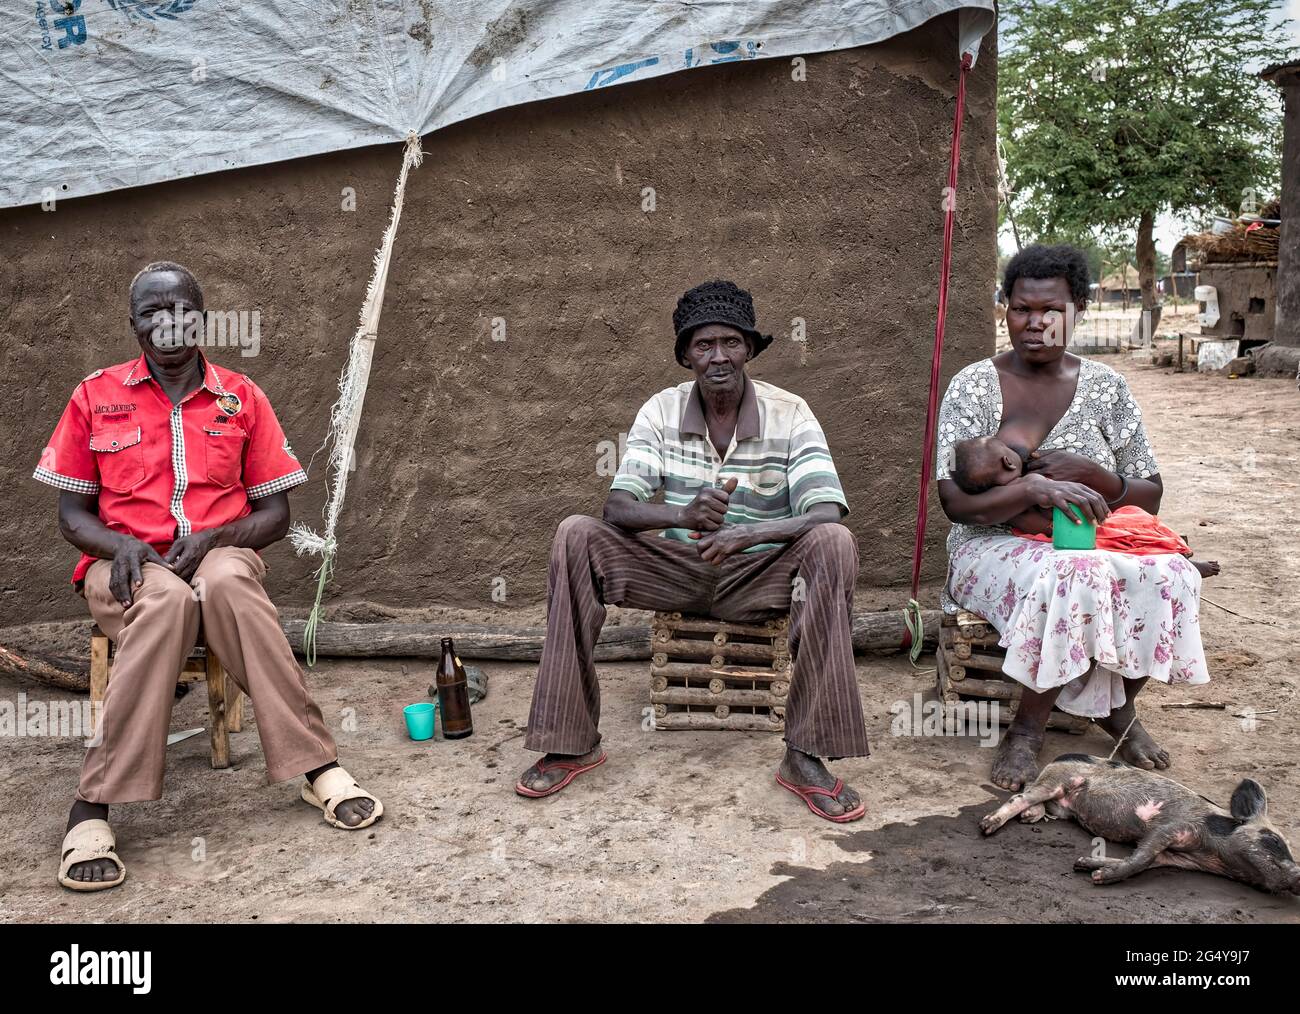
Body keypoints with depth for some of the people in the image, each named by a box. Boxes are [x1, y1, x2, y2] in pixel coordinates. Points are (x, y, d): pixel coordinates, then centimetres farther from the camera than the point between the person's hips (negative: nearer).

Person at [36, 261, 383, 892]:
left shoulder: (241, 398, 10)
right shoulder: (96, 396, 10)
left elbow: (274, 514, 9)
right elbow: (71, 514, 11)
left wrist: (213, 539, -11)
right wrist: (120, 545, -12)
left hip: (219, 556, 0)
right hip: (127, 566, 0)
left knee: (226, 581, -38)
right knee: (166, 599, -38)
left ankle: (318, 769, -37)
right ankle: (92, 811, -37)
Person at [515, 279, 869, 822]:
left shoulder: (789, 415, -9)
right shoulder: (661, 412, -3)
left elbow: (827, 512, -20)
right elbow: (618, 507, -13)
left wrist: (748, 533, -39)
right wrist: (684, 515, -35)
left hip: (757, 577, -1)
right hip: (676, 569, 2)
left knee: (833, 544, -31)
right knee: (575, 536, -20)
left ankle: (805, 756, -27)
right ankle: (572, 741, -17)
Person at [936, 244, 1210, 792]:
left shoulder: (1105, 386, 5)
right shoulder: (975, 385, -4)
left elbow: (1150, 497, 6)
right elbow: (955, 502, -12)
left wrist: (1092, 476, -15)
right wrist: (1032, 489, -29)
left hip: (1091, 541, 4)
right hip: (994, 545, -3)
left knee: (1171, 577, -26)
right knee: (1071, 579, -36)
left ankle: (1118, 707, 0)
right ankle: (1027, 730, -16)